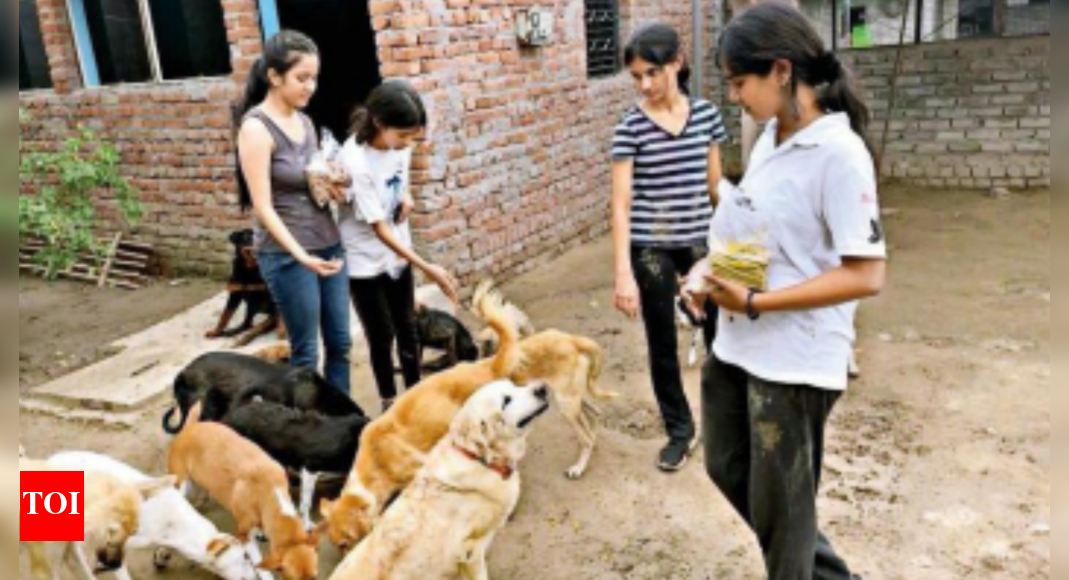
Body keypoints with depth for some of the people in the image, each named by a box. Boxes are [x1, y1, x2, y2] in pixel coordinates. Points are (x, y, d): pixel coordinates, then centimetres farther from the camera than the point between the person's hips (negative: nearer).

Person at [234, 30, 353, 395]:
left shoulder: (304, 122, 8)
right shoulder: (256, 128, -13)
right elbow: (264, 207, -18)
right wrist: (300, 255, -28)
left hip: (328, 245, 7)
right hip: (286, 254, -7)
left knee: (340, 343, 13)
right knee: (306, 352, 3)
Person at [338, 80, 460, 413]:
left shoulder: (399, 142, -10)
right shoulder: (355, 162, -29)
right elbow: (379, 228, -26)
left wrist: (406, 195, -8)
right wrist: (427, 268, -29)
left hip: (398, 253, 6)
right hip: (366, 260, -6)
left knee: (408, 329, 14)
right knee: (382, 336, 6)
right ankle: (390, 402, 26)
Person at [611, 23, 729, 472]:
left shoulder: (706, 114, 0)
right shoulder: (631, 127, -9)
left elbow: (716, 184, 9)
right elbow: (621, 203, -12)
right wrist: (624, 273, -18)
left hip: (701, 242, 2)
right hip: (651, 250, -2)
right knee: (663, 345, 10)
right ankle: (680, 431, 30)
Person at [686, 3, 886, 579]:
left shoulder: (838, 154, -20)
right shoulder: (770, 138, 5)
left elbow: (865, 275, -22)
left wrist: (755, 303, -22)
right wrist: (715, 267, -1)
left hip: (794, 359, -9)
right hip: (736, 345, 9)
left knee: (778, 505, 10)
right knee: (727, 469, 23)